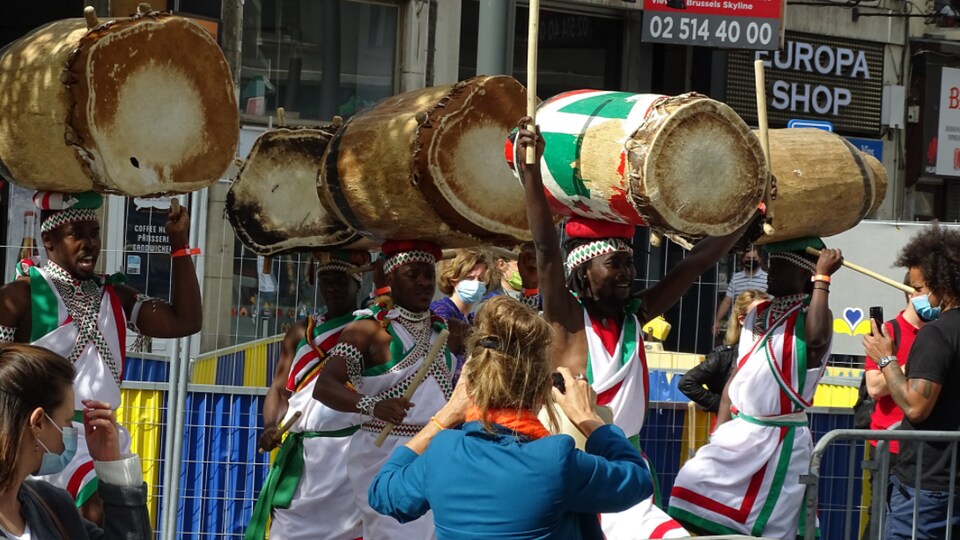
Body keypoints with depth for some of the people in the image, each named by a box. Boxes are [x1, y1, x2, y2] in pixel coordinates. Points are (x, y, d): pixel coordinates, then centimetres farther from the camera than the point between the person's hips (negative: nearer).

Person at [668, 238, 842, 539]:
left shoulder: (812, 315, -6)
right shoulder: (757, 316, 13)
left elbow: (815, 338, -32)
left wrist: (822, 277, -24)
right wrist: (719, 431, 10)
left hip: (781, 438, -6)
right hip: (740, 432, 6)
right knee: (695, 486, -6)